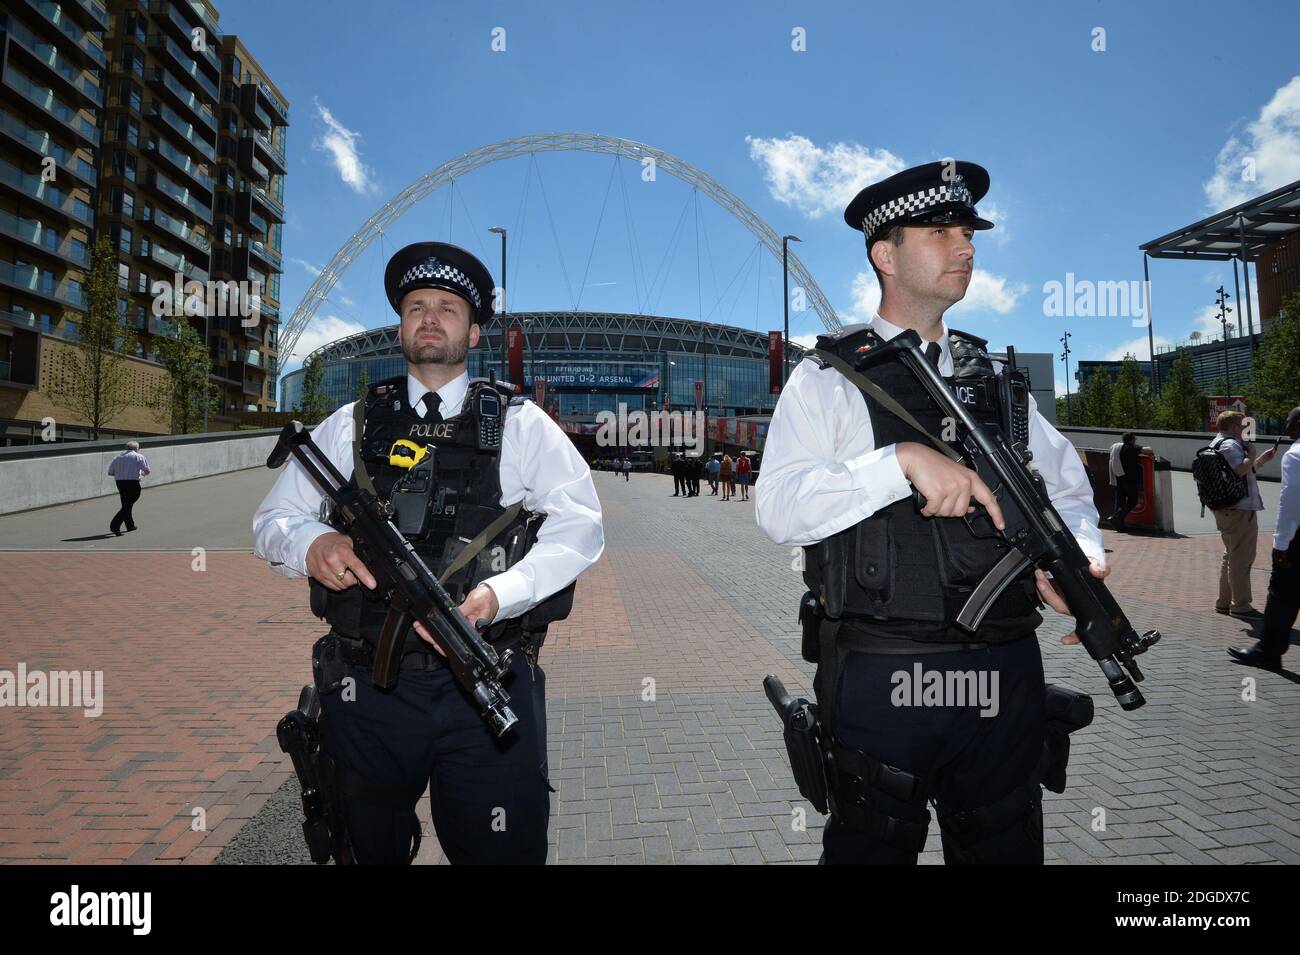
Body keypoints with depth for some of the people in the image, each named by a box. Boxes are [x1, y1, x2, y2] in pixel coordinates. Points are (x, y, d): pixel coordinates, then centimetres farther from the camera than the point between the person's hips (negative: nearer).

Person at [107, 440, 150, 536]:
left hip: (120, 483, 5)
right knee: (127, 506, -5)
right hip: (133, 483, -5)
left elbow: (110, 473, 14)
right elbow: (147, 471, -7)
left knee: (126, 505, 19)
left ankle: (130, 525, 30)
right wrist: (143, 473, 15)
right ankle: (114, 526, -18)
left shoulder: (118, 457, 13)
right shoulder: (139, 457, 1)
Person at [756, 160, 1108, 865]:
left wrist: (1080, 555, -3)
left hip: (1006, 677, 5)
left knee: (1005, 846, 20)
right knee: (874, 844, 13)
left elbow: (1067, 487, 18)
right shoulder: (829, 378, -4)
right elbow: (777, 510, -16)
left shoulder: (997, 380, 12)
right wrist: (904, 460, -25)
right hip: (880, 679, -5)